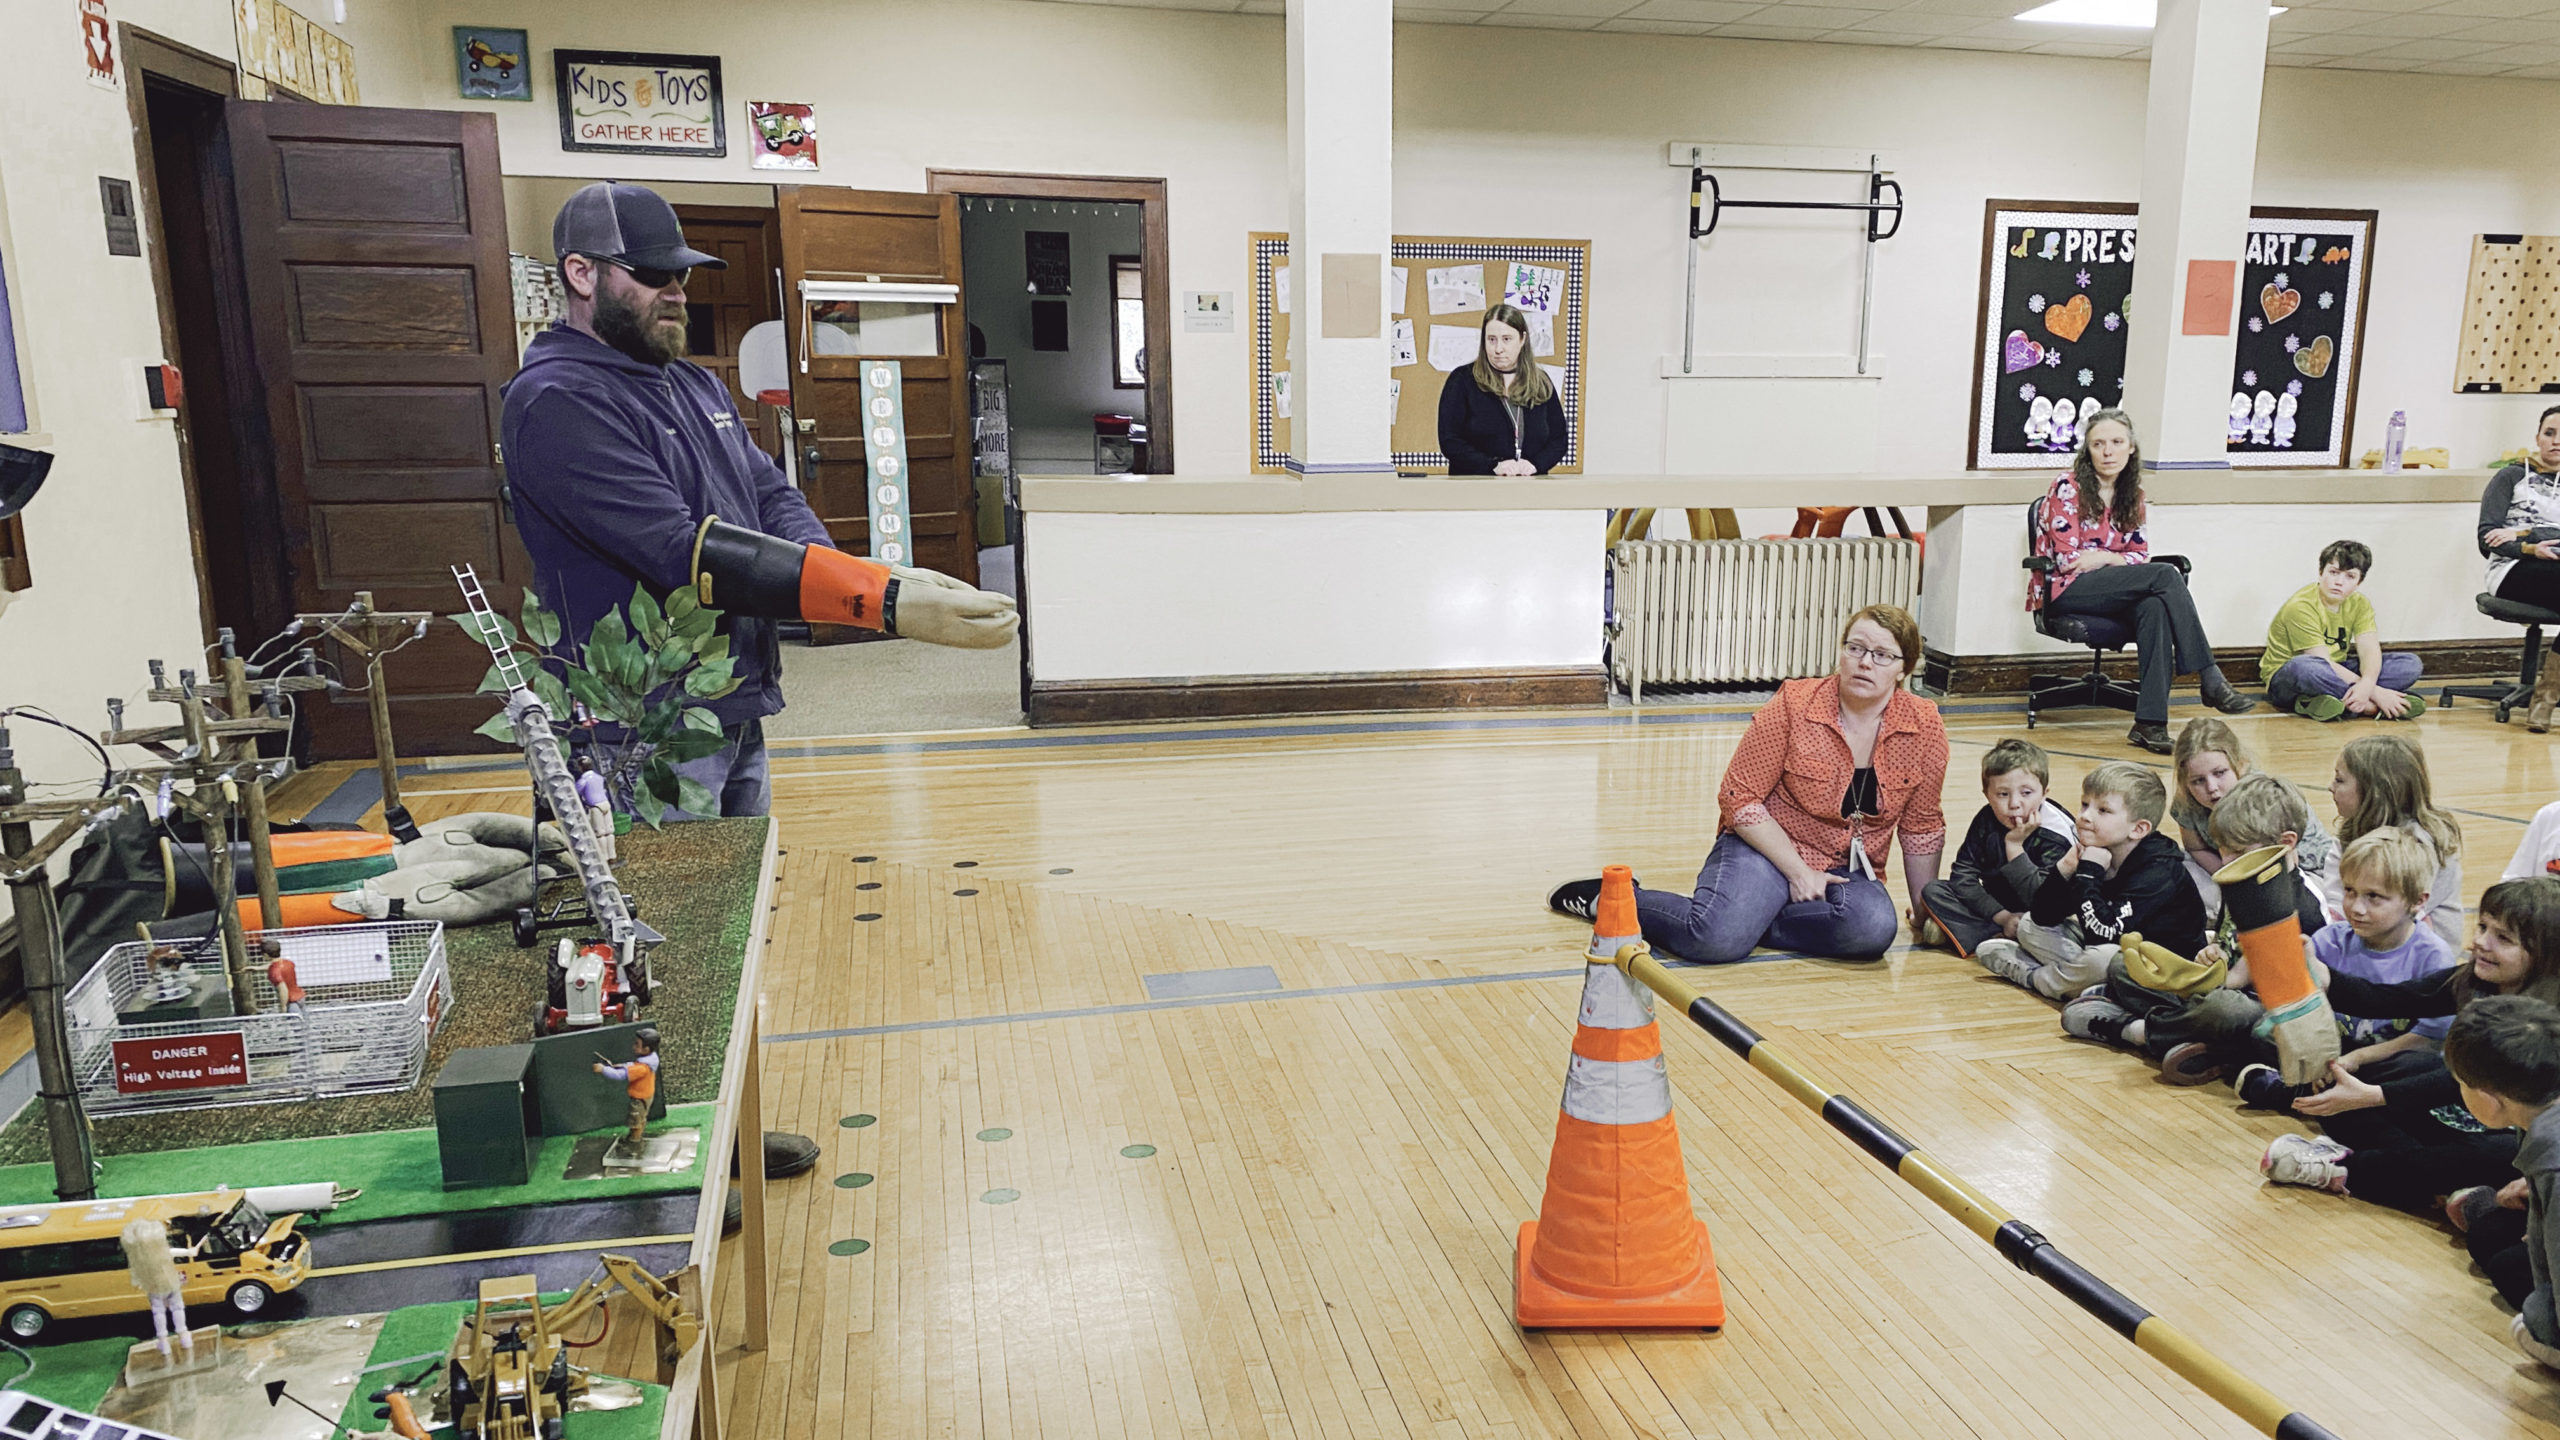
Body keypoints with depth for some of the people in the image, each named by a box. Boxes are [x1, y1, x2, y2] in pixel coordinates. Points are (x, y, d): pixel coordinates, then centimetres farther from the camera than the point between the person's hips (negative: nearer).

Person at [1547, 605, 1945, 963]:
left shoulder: (1924, 726, -4)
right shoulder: (1793, 706, -13)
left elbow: (1921, 827, 7)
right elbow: (1739, 797, -10)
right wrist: (1798, 871, -14)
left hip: (1846, 870, 4)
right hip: (1768, 849, -3)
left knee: (1873, 929, -32)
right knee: (1717, 940, -31)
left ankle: (1749, 918, -11)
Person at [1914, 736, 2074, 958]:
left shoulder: (2055, 834, -20)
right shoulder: (1985, 821, -8)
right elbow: (1962, 875, -9)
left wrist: (2015, 847, -31)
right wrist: (2001, 916, -20)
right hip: (1995, 906, 6)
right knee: (1932, 891, -12)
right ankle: (1998, 934, -24)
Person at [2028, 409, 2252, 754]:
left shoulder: (2131, 495, 14)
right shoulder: (2068, 488, -5)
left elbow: (2141, 556, 11)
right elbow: (2068, 560, -10)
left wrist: (2104, 558, -7)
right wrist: (2118, 559, -1)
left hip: (2111, 595, 5)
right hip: (2065, 593, -5)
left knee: (2155, 606, -32)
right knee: (2165, 575, -26)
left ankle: (2150, 722, -38)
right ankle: (2209, 680, -25)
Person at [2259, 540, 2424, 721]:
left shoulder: (2359, 604, 3)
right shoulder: (2300, 607, -19)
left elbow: (2370, 649, -11)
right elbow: (2323, 663, -24)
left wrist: (2367, 684, -33)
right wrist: (2375, 692, -28)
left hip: (2335, 673, 7)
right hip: (2285, 682, -7)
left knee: (2410, 663, -7)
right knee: (2303, 666, -42)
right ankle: (2371, 706, -27)